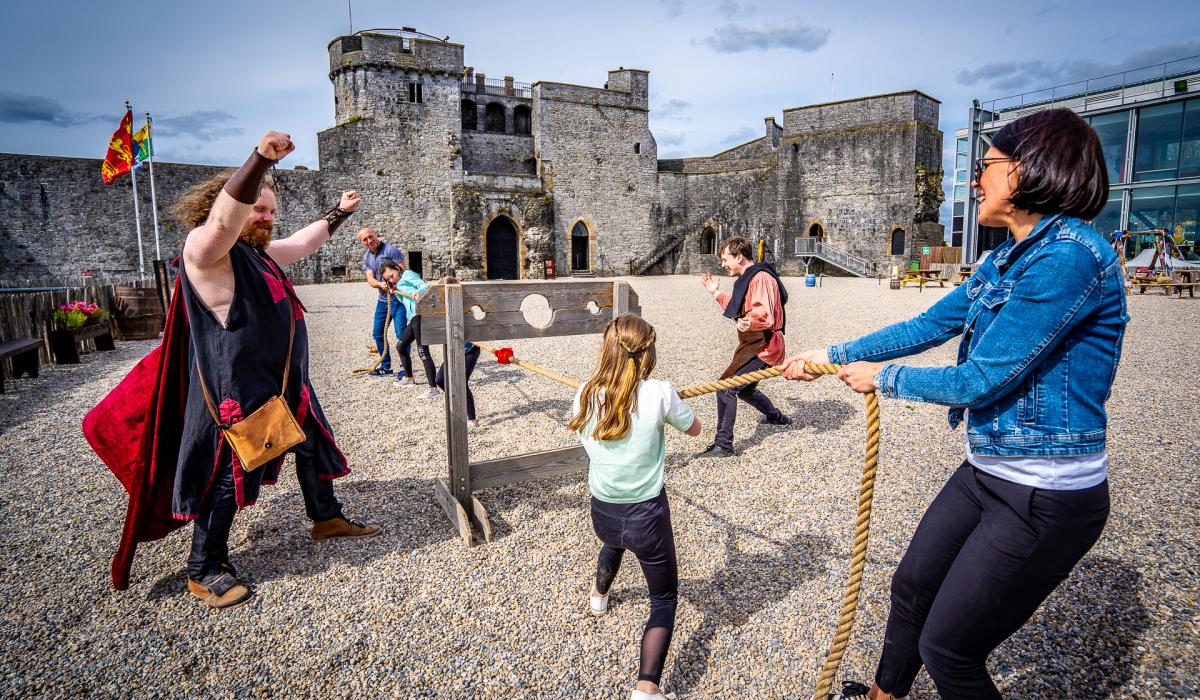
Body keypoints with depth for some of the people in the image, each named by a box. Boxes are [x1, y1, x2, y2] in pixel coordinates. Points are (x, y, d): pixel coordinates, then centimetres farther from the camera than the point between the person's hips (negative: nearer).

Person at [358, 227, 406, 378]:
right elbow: (370, 279, -1)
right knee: (377, 333, 12)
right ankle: (386, 367, 24)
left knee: (401, 333, -9)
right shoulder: (366, 257, 10)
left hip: (398, 298, -8)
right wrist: (380, 284, -23)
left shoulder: (391, 250, -10)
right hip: (383, 299, 8)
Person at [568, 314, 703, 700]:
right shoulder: (659, 393, -18)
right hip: (647, 516, -4)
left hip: (601, 512, 4)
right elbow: (694, 429, 1)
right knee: (665, 598, 15)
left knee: (613, 542, 40)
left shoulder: (586, 394, -9)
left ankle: (599, 596, 66)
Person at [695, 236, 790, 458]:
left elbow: (765, 315, -33)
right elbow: (737, 309, 25)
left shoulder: (761, 278, -20)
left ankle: (723, 445, -14)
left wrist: (749, 322, -53)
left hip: (763, 348, -11)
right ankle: (777, 417, 50)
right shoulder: (747, 279, 13)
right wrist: (717, 293, 21)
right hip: (752, 346, 11)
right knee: (745, 390, 27)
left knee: (726, 388, -18)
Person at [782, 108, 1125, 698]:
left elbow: (980, 381, -23)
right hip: (985, 473, 9)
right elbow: (927, 327, 11)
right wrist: (831, 355, 12)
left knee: (947, 648, 5)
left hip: (1045, 499, -9)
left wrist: (883, 377, -8)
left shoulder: (1070, 256, -23)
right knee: (911, 587, 21)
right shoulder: (1009, 258, 6)